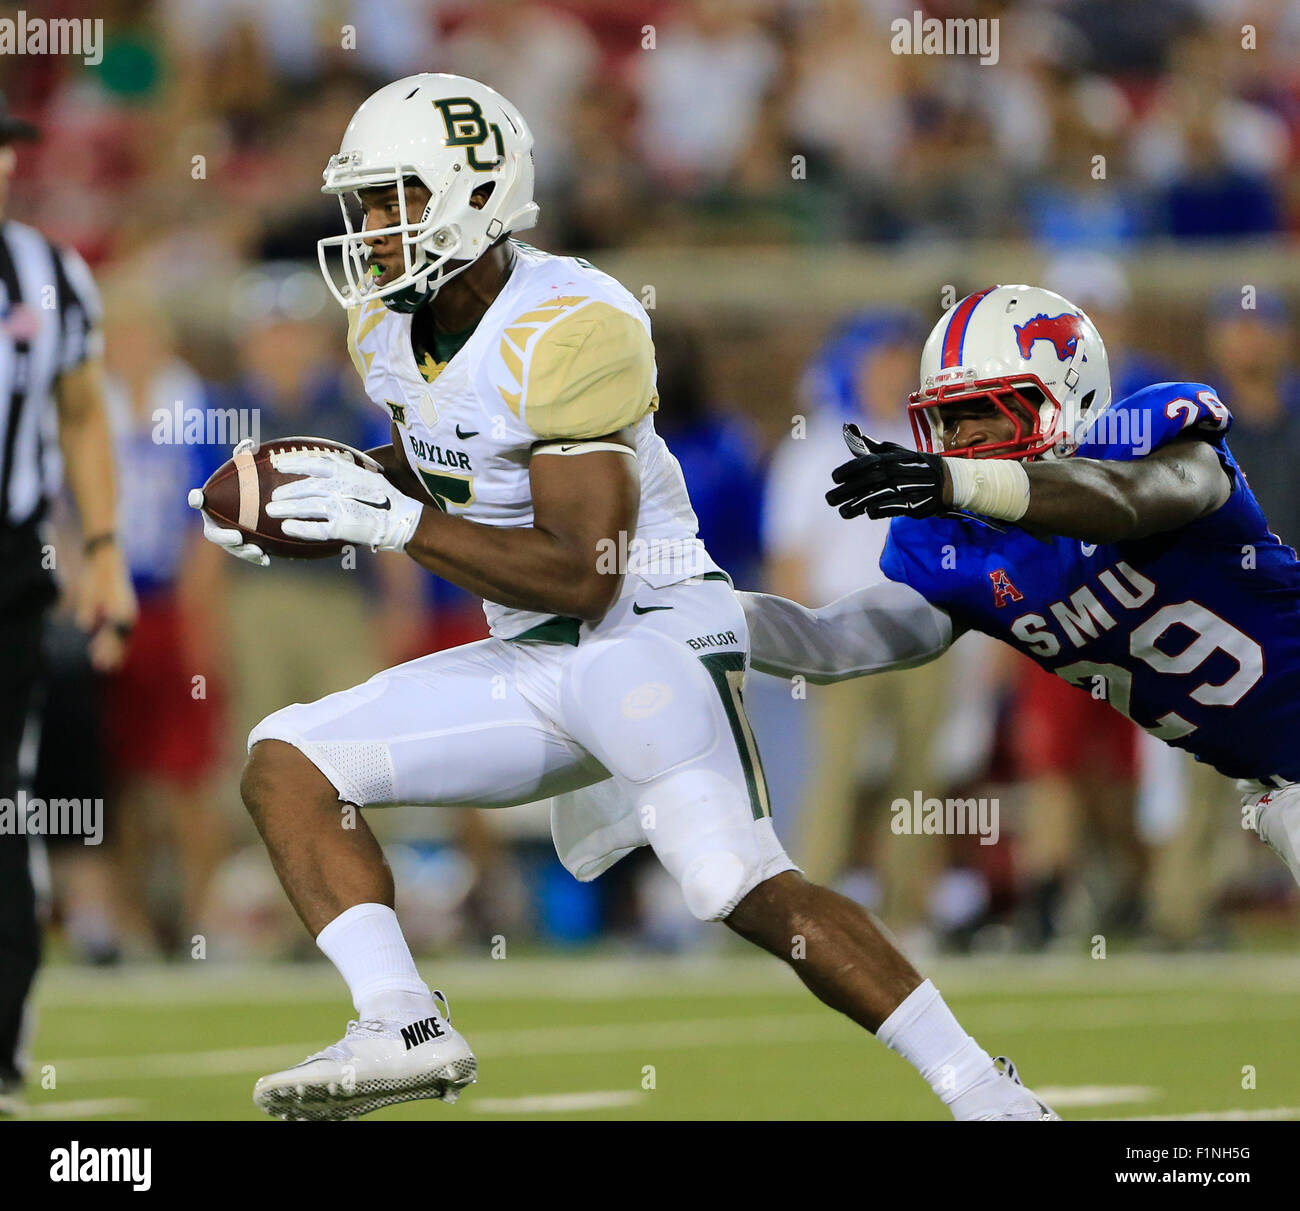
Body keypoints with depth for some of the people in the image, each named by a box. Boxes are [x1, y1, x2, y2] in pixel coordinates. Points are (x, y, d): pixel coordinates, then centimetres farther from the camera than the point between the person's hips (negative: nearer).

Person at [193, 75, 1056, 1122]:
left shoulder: (570, 331, -22)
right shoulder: (389, 326, 5)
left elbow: (582, 574, -24)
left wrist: (395, 524, -23)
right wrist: (333, 494, 6)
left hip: (649, 635, -9)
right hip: (531, 664, 9)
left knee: (744, 890, -25)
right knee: (287, 766, -2)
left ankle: (982, 1089, -17)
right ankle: (403, 1027, -11)